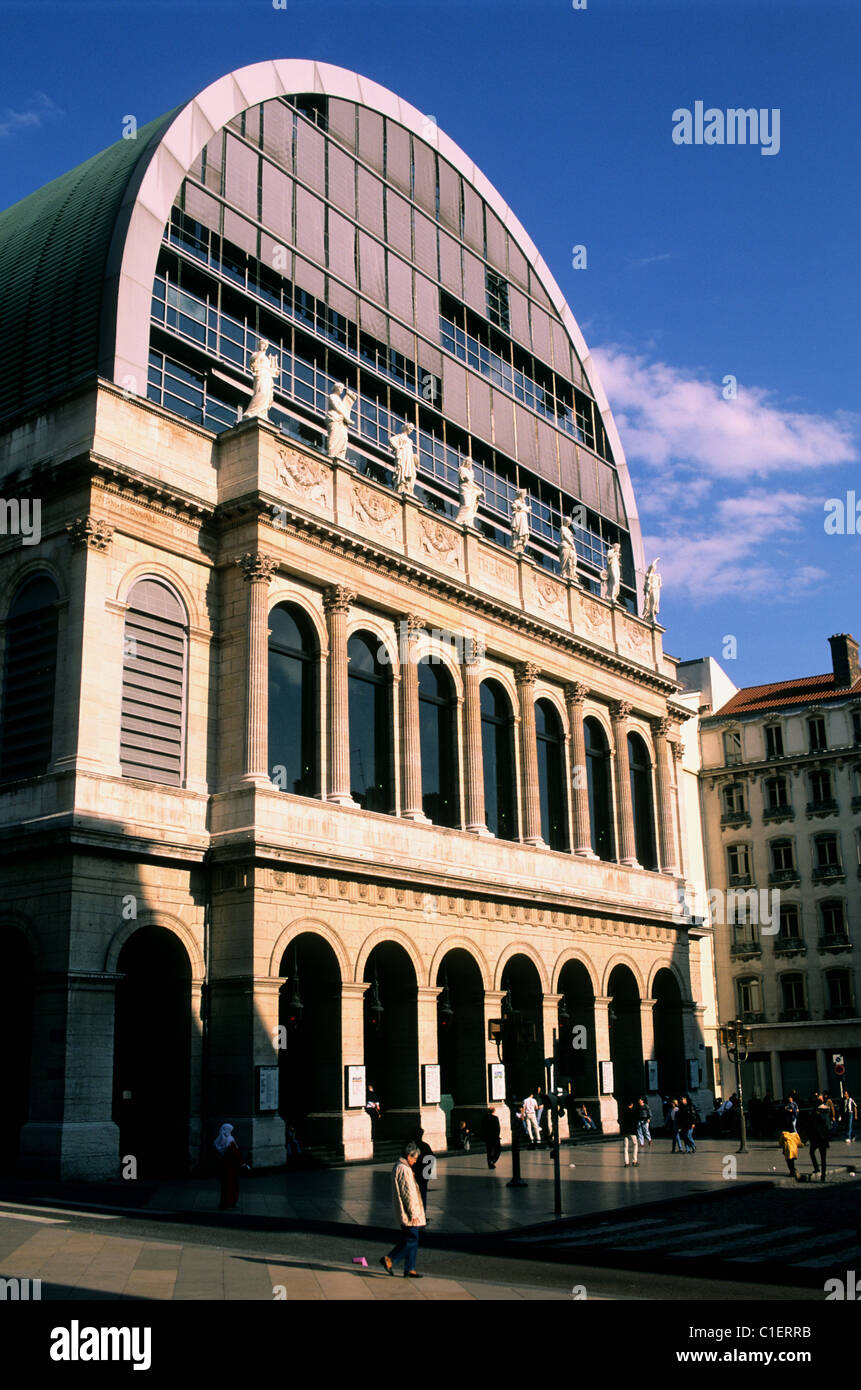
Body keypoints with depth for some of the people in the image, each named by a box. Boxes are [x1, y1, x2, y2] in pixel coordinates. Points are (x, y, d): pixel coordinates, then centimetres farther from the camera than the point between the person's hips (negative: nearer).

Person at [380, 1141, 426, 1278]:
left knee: (411, 1239, 11)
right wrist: (413, 1213, -17)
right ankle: (390, 1259, -6)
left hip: (402, 1212, 10)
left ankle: (410, 1269, 13)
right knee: (412, 1239, -7)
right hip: (408, 1212, -10)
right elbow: (408, 1193, -20)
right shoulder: (404, 1170, -18)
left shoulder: (397, 1167, 14)